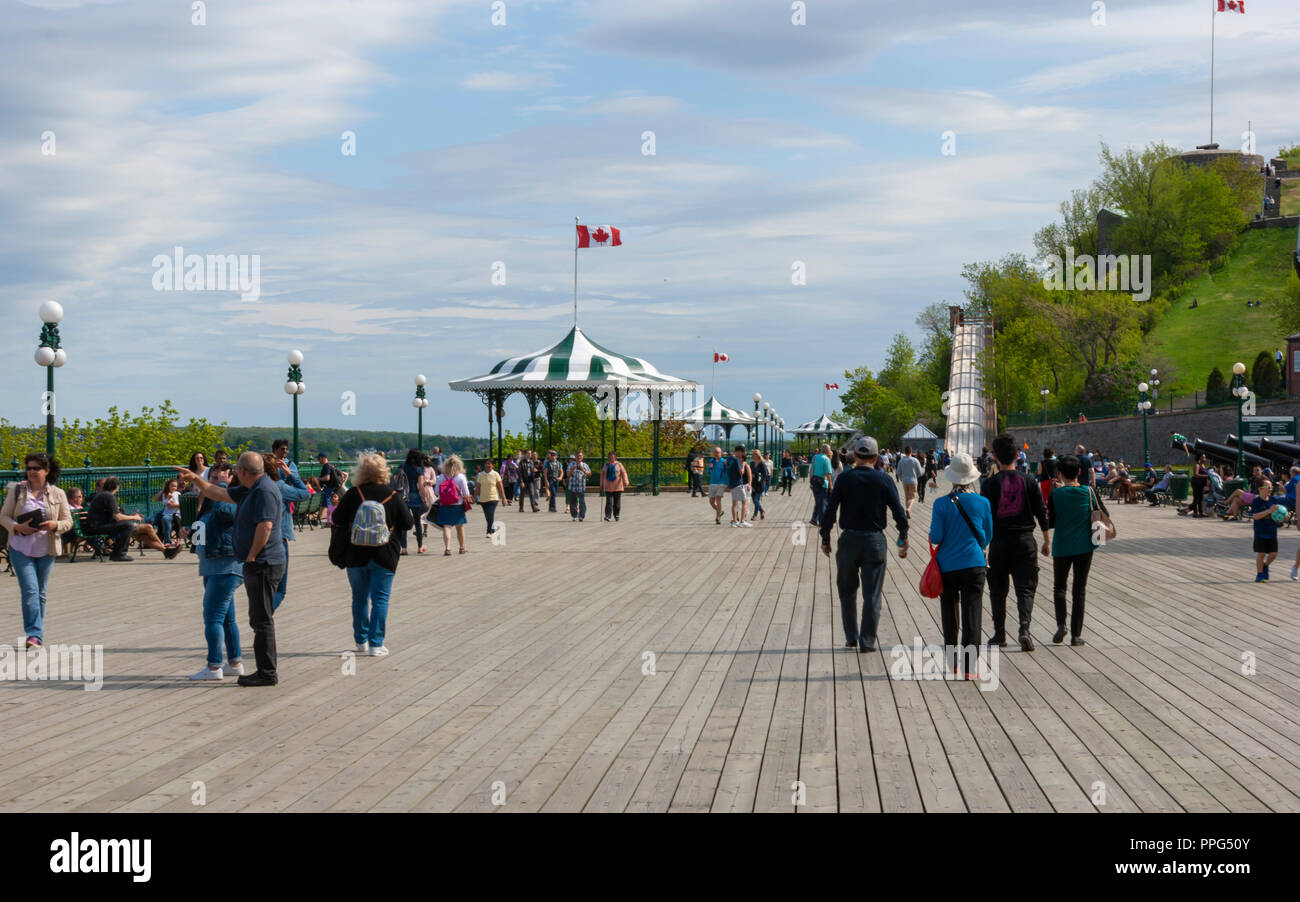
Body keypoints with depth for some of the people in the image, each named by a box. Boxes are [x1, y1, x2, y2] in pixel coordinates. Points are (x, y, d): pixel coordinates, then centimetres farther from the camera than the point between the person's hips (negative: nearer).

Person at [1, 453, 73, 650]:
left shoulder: (57, 494, 3)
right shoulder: (17, 490, 1)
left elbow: (68, 521, 5)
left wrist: (54, 525, -17)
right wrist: (18, 527, -17)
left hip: (46, 550, 2)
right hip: (21, 549, -2)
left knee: (41, 593, 9)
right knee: (29, 590, -14)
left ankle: (36, 635, 21)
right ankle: (34, 635, -17)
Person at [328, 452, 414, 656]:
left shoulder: (353, 495, -6)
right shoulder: (393, 497, -6)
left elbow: (337, 520, -3)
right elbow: (407, 523, 1)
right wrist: (405, 505, 18)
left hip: (356, 555, 1)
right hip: (384, 556, -1)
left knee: (360, 598, 14)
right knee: (380, 599, 3)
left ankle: (361, 641, 22)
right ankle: (376, 644, -2)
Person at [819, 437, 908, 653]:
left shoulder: (844, 479, -4)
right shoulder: (884, 480, -4)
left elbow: (830, 511, -5)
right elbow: (899, 512, -3)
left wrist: (825, 539, 4)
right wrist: (903, 538, 10)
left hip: (849, 540, 0)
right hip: (875, 541, 0)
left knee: (847, 591, 16)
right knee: (872, 594, 5)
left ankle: (851, 636, 18)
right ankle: (867, 641, 4)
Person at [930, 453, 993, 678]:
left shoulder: (941, 505, -9)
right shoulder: (982, 503, -3)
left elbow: (936, 537, -10)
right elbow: (987, 536, 8)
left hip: (947, 567, 0)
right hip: (974, 566, 0)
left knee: (949, 616, 15)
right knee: (971, 617, 2)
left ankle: (953, 663, 22)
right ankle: (968, 667, -3)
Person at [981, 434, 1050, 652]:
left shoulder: (990, 483, -5)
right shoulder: (1027, 480, 0)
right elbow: (1041, 511, 4)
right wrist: (1047, 538, 15)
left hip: (999, 541, -1)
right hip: (1025, 540, 1)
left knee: (998, 590, 13)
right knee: (1025, 588, 2)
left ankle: (999, 634, 19)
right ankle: (1024, 628, -19)